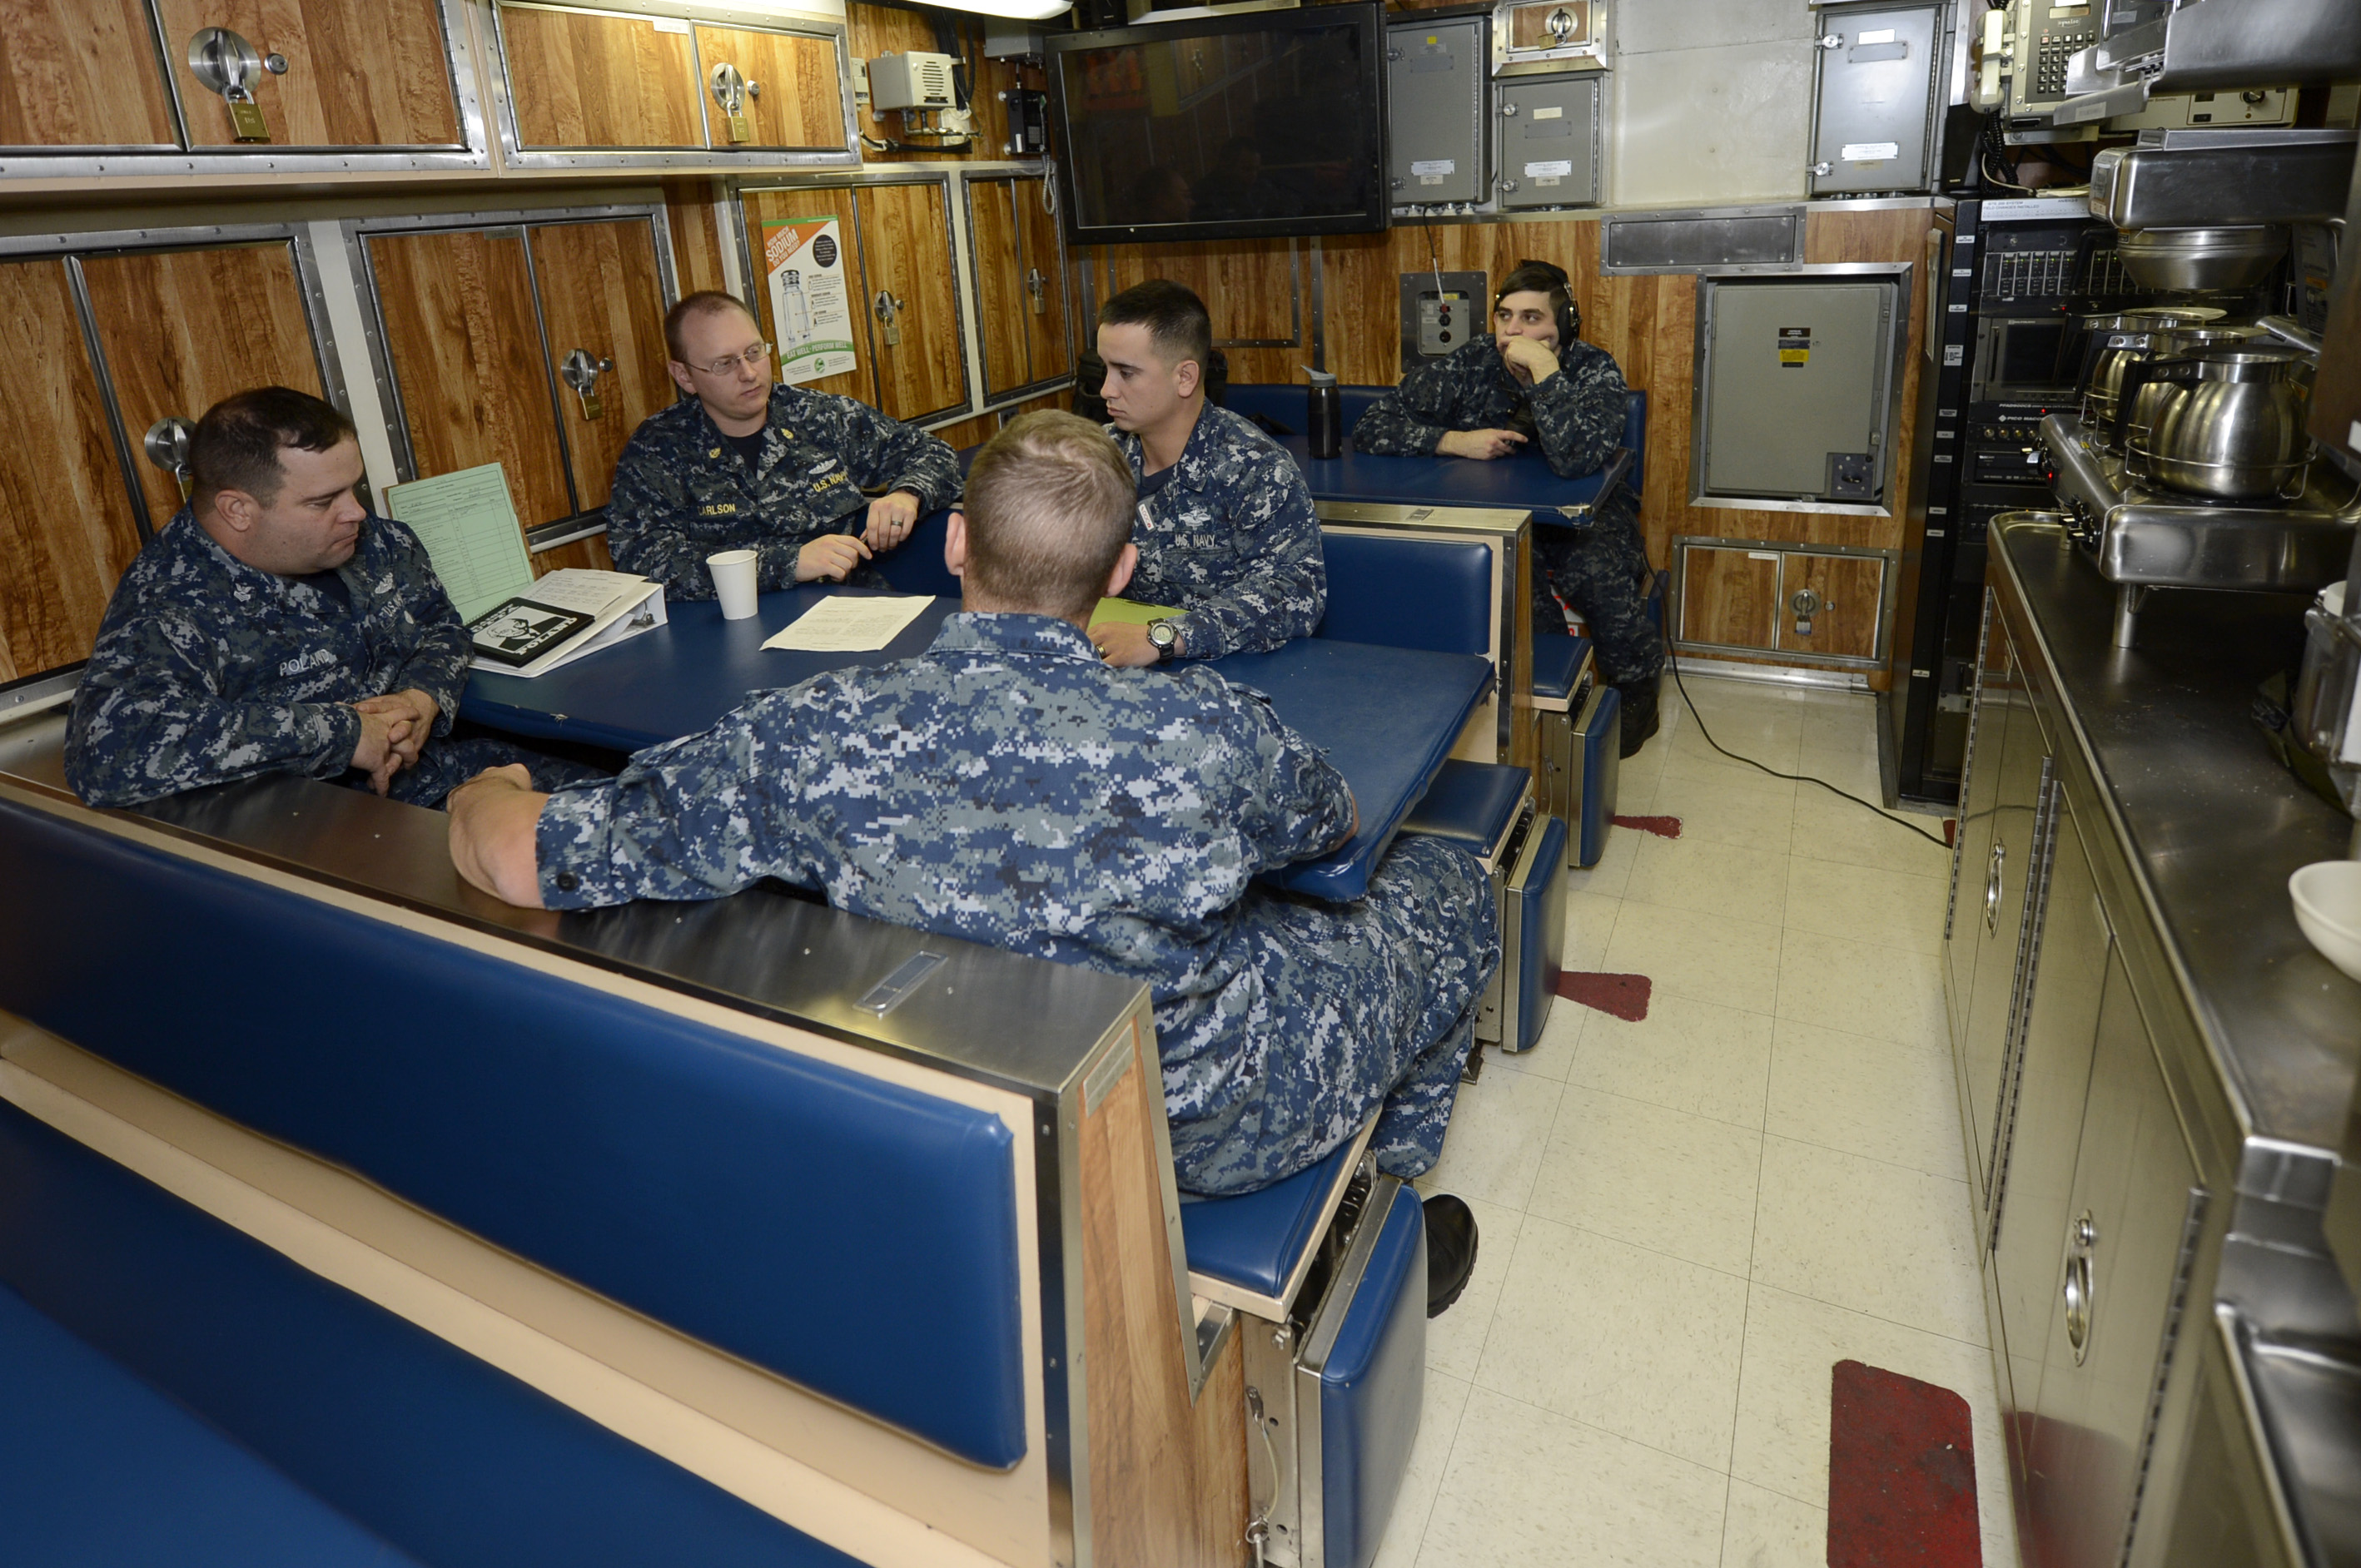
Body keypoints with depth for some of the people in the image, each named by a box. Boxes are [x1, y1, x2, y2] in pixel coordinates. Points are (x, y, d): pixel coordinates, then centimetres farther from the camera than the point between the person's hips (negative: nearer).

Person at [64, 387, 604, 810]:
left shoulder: (373, 542, 4)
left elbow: (439, 623, 21)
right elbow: (109, 751, -35)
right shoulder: (171, 608, -18)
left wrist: (425, 697, -5)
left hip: (453, 771, 8)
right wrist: (340, 731, -31)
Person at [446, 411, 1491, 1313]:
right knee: (1447, 886, 21)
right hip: (1214, 1132, -3)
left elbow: (516, 859, -15)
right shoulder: (1203, 731, -29)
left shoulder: (811, 737, -24)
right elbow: (1329, 821, -5)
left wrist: (484, 792, 9)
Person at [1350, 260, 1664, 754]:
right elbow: (1370, 429, -9)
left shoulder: (1594, 370, -12)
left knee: (1598, 573, -33)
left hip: (1584, 521, -1)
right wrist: (1455, 441, -20)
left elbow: (1578, 458, -34)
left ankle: (1637, 686, -2)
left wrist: (1543, 369, -32)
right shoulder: (1469, 365, -7)